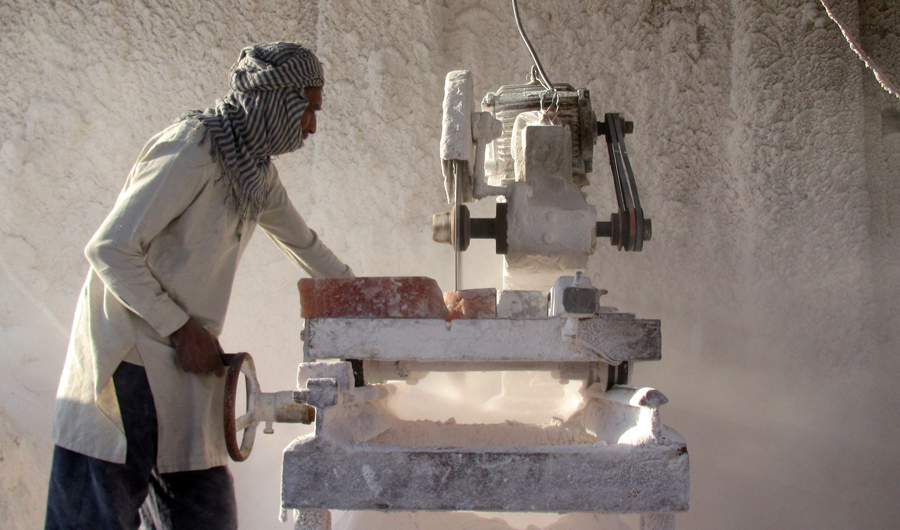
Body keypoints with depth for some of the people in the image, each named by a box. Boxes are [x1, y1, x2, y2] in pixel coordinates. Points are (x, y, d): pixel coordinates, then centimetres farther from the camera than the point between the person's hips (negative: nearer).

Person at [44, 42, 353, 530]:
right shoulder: (192, 150, -16)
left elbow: (302, 244, 29)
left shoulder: (255, 168, 12)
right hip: (130, 356, -9)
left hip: (184, 359, 9)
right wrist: (182, 330, -17)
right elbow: (109, 248, -19)